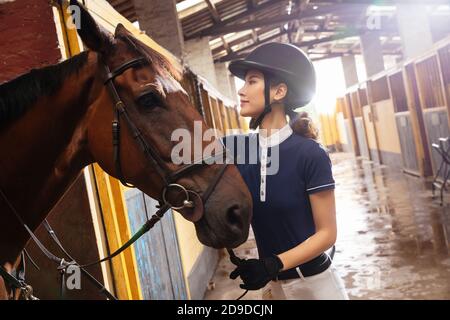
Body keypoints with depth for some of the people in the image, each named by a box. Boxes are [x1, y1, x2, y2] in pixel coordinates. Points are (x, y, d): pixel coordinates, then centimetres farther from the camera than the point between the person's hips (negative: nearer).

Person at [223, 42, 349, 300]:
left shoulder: (310, 154, -18)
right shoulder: (235, 148, -6)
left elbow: (327, 233, -15)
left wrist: (274, 265, -24)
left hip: (315, 282, -4)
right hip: (272, 284, 4)